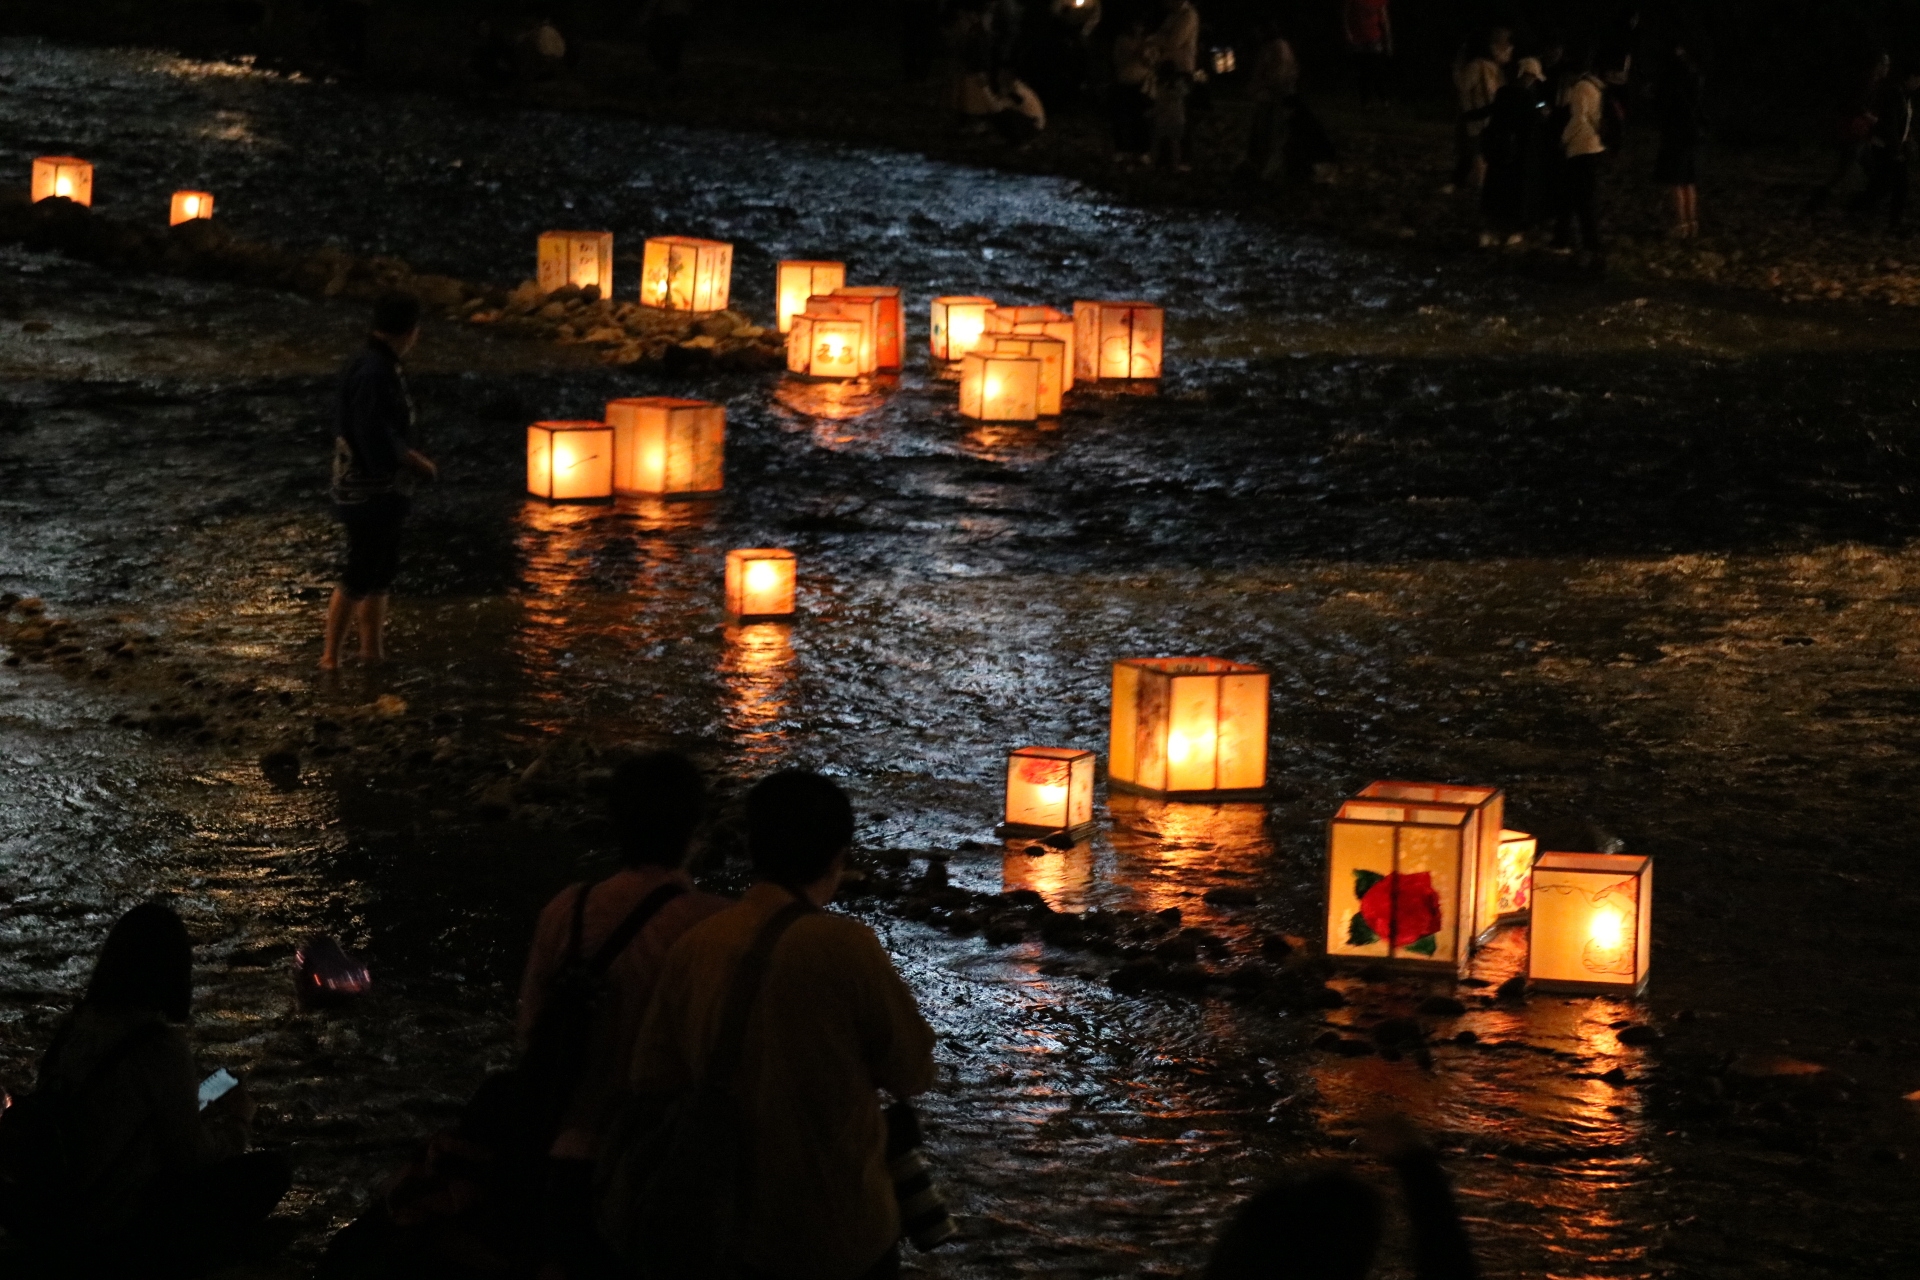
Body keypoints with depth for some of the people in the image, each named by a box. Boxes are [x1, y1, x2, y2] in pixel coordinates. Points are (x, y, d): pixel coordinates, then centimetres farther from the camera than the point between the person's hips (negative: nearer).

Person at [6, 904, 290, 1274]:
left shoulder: (78, 1025, 2)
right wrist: (238, 1119, 10)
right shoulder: (159, 1044, -20)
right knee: (270, 1171, 0)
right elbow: (192, 1156, -10)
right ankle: (161, 1267, 2)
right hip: (113, 1234, -8)